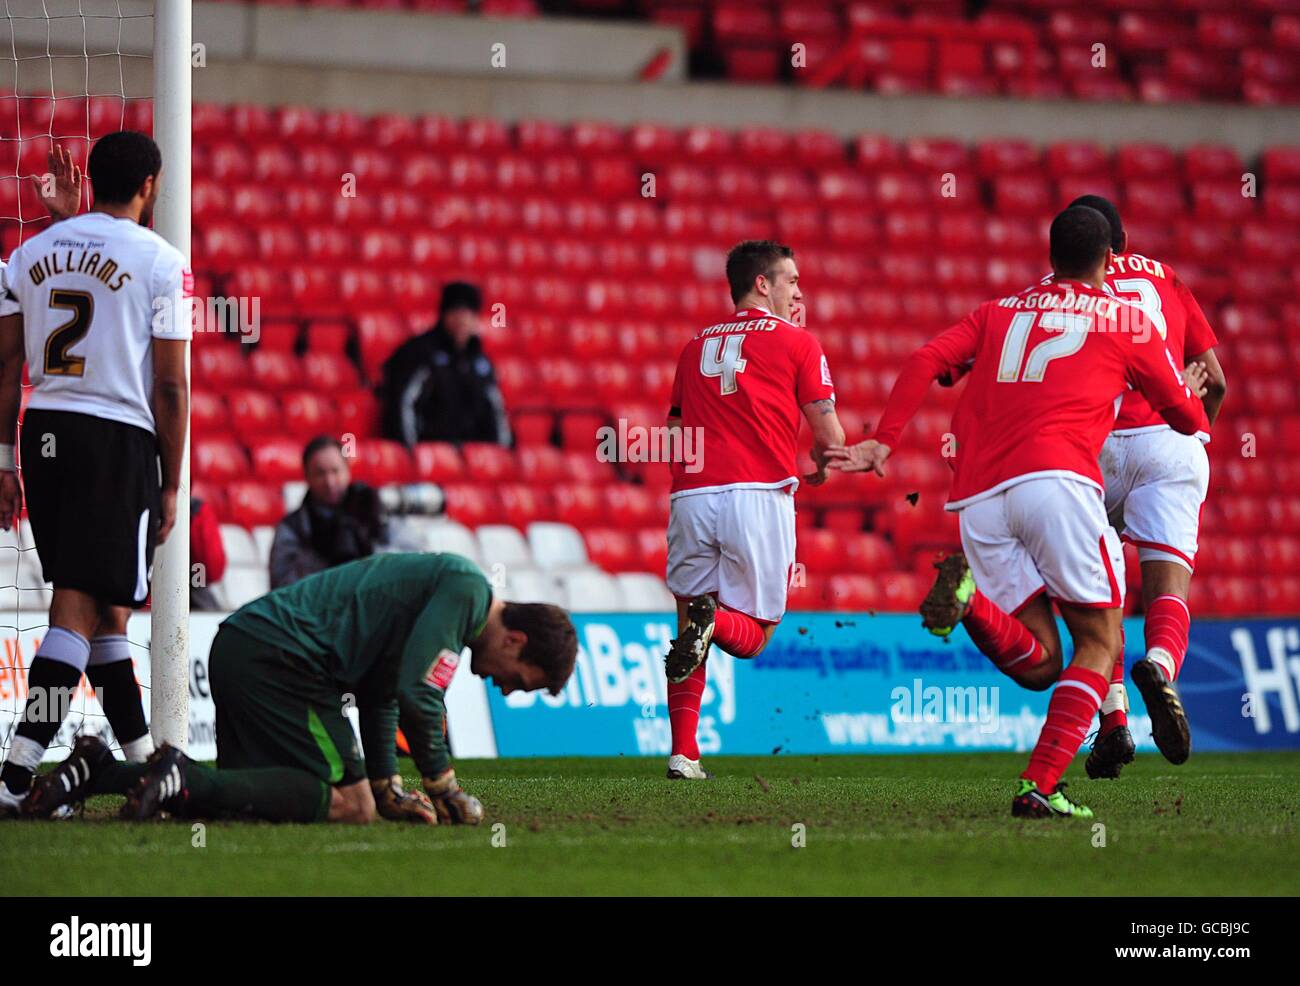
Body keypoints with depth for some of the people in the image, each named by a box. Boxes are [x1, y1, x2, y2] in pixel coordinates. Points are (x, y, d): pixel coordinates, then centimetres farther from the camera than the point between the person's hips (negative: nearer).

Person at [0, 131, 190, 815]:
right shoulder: (159, 261, -3)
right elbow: (169, 386, -3)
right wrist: (170, 486, 3)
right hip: (118, 435, -6)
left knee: (106, 603, 16)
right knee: (79, 609, -8)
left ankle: (142, 757, 22)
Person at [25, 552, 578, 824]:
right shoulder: (467, 588, -7)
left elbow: (380, 692, 27)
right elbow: (415, 692, -15)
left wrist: (387, 787, 18)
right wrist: (444, 788, -3)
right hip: (280, 658, -10)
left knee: (252, 790, 16)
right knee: (350, 805, -12)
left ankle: (102, 771, 5)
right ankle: (188, 779, -21)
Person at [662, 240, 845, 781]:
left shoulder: (696, 346, 20)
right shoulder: (796, 341, 7)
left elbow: (674, 430, 19)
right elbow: (830, 435, 6)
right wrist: (819, 470, 27)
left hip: (691, 496, 3)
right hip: (760, 495, -3)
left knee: (689, 624, 13)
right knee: (752, 633, 7)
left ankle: (683, 753, 1)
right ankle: (715, 618, -28)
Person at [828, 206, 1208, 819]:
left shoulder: (998, 313, 26)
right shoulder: (1124, 319, 17)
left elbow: (925, 362, 9)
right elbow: (1187, 418, 24)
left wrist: (883, 442, 7)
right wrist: (1190, 392, 46)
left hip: (978, 498, 4)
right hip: (1056, 481, -4)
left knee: (1039, 664, 7)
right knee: (1100, 644, 4)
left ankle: (970, 597, -23)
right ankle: (1039, 786, -14)